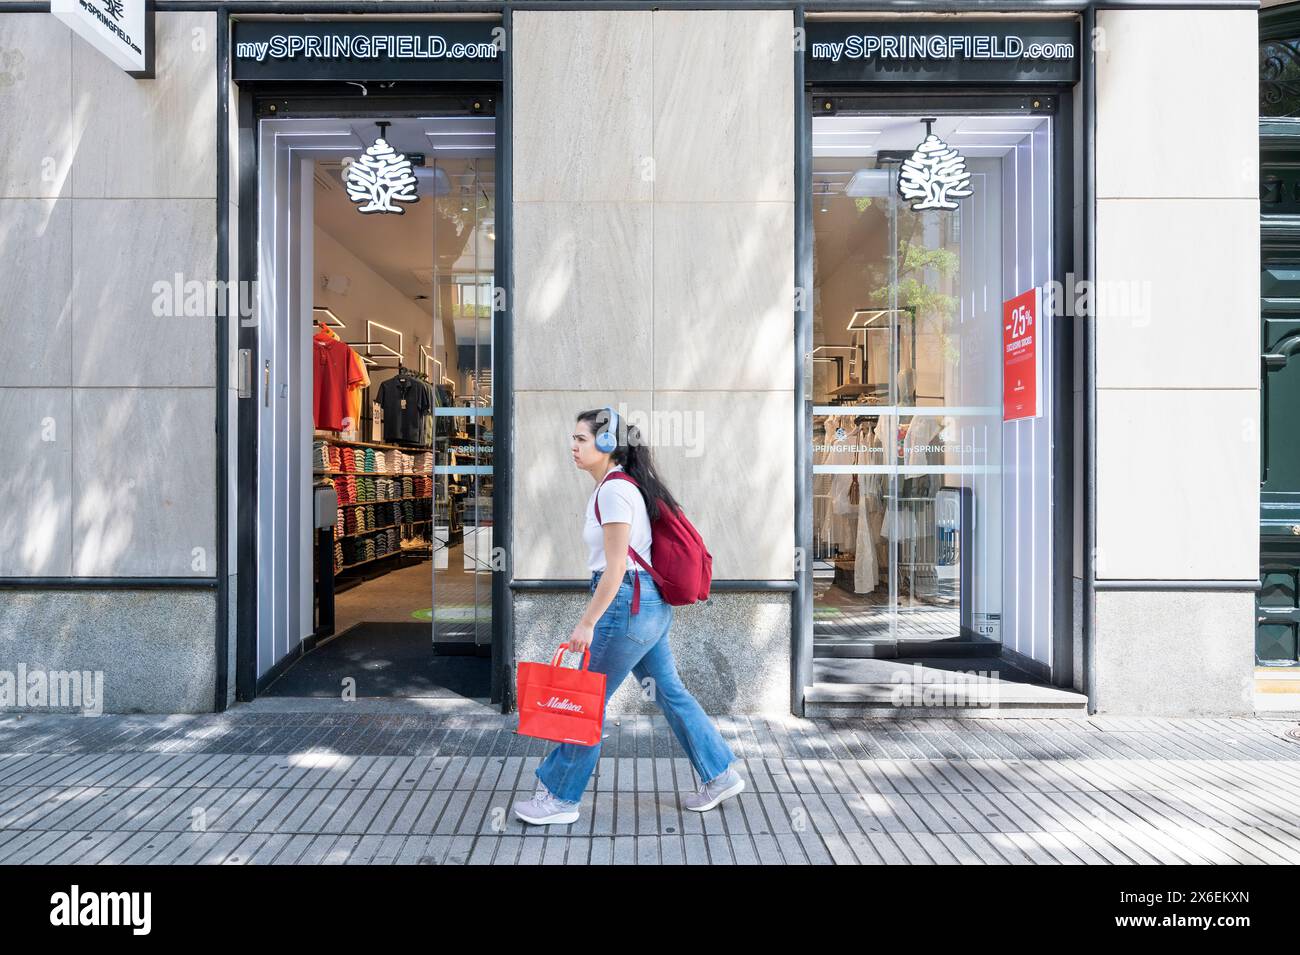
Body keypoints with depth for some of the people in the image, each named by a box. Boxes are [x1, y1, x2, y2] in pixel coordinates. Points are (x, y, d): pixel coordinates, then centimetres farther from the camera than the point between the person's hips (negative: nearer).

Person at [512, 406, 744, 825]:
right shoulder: (622, 485, 14)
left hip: (629, 602, -10)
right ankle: (720, 775, 27)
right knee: (669, 691, 16)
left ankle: (559, 798, 14)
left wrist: (587, 623, -18)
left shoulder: (614, 489, -16)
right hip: (651, 604, 10)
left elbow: (615, 567, -20)